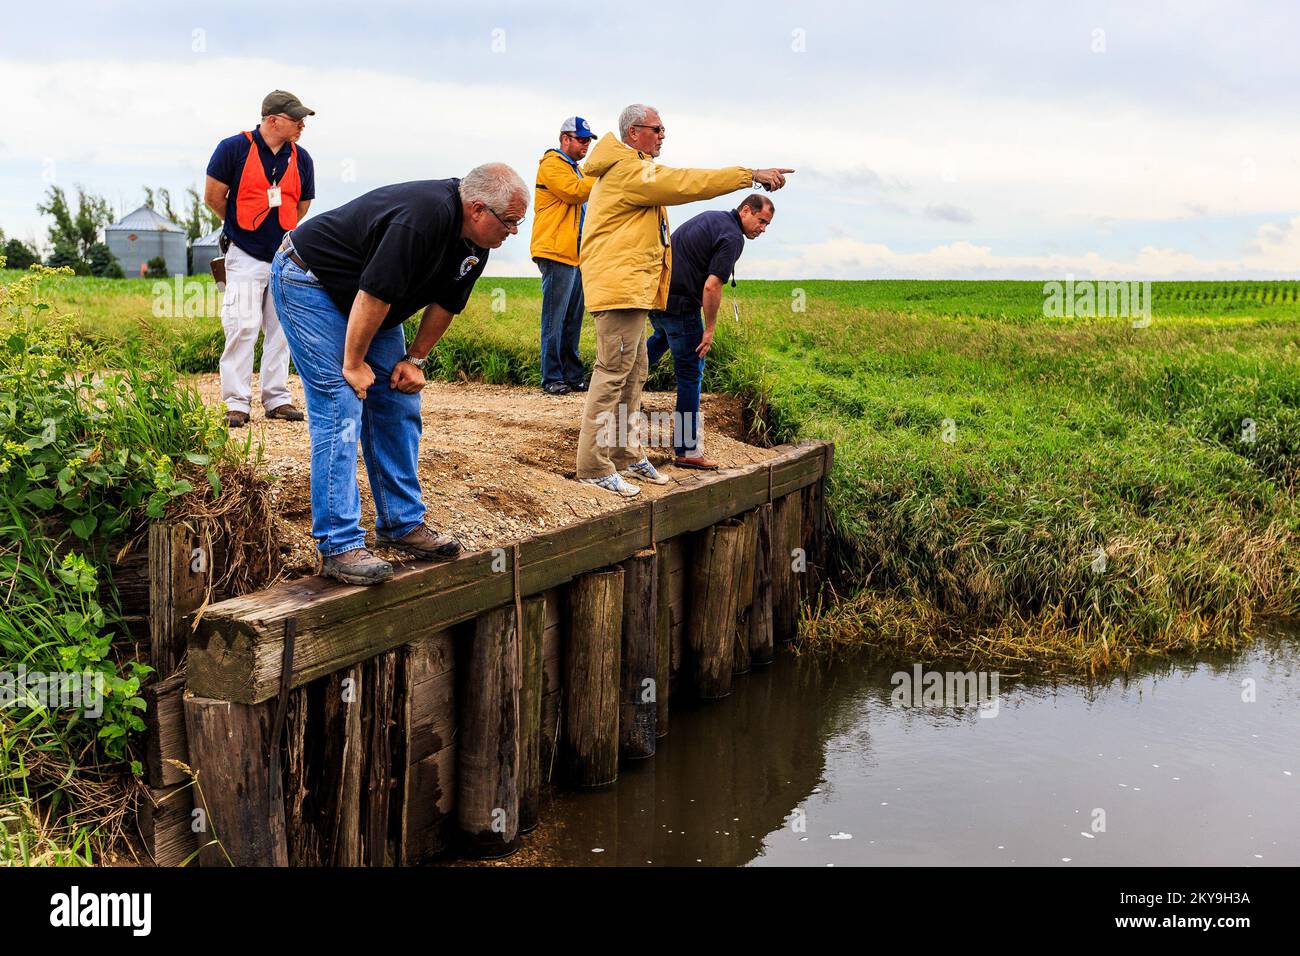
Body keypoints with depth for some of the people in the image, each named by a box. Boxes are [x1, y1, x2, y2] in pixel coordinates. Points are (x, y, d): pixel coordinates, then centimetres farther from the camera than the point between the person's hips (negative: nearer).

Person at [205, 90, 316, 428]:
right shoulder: (234, 148, -9)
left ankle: (277, 398, 16)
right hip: (245, 257, -4)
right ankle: (236, 403, -2)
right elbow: (213, 196, -2)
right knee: (242, 327, -7)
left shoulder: (301, 159, 4)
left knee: (280, 329, 7)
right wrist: (243, 226, 10)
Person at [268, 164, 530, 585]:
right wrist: (353, 364, -22)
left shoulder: (474, 241, -4)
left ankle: (402, 524, 16)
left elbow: (445, 302, 7)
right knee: (340, 411, -15)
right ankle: (338, 547, -13)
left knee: (399, 405, 7)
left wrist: (415, 359, 1)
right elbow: (373, 294, -31)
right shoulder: (423, 217, -34)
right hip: (309, 281, -9)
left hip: (366, 301, 9)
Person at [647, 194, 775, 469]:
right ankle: (687, 451, 2)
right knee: (690, 373, -1)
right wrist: (709, 330, -13)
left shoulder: (711, 217, 15)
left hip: (655, 291, 9)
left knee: (662, 337, 39)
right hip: (680, 304, -9)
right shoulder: (733, 237, -13)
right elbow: (711, 286, -22)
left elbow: (674, 248, 26)